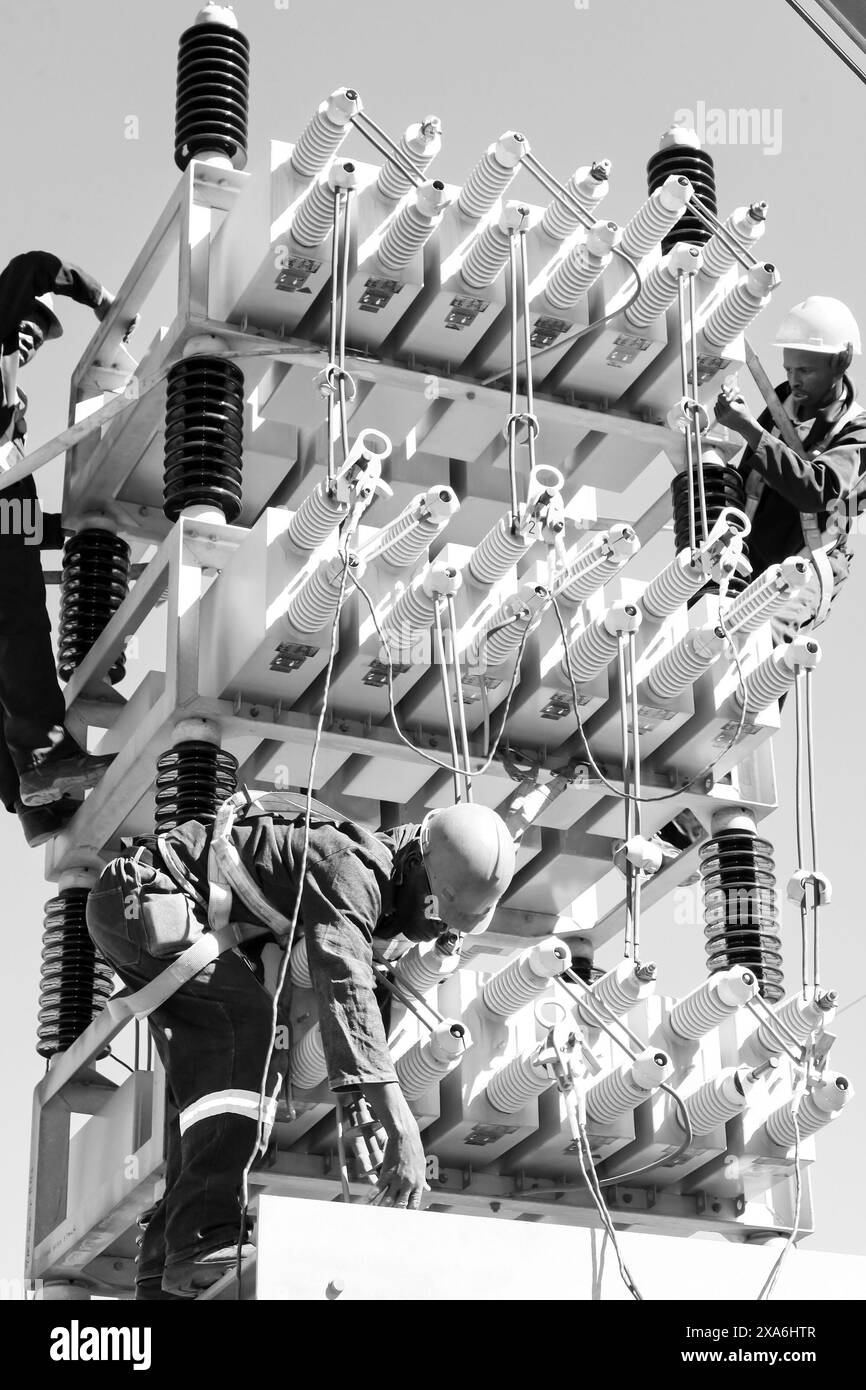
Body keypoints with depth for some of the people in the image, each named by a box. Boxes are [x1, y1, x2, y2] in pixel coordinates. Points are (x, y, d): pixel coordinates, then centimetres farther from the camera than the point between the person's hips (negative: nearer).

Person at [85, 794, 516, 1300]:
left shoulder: (374, 881, 7)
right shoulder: (350, 867, -24)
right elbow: (346, 993, -37)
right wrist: (403, 1131, -43)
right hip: (147, 893, -11)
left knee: (211, 1073, 6)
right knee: (250, 1023, -25)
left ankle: (166, 1272, 4)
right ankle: (206, 1237, -34)